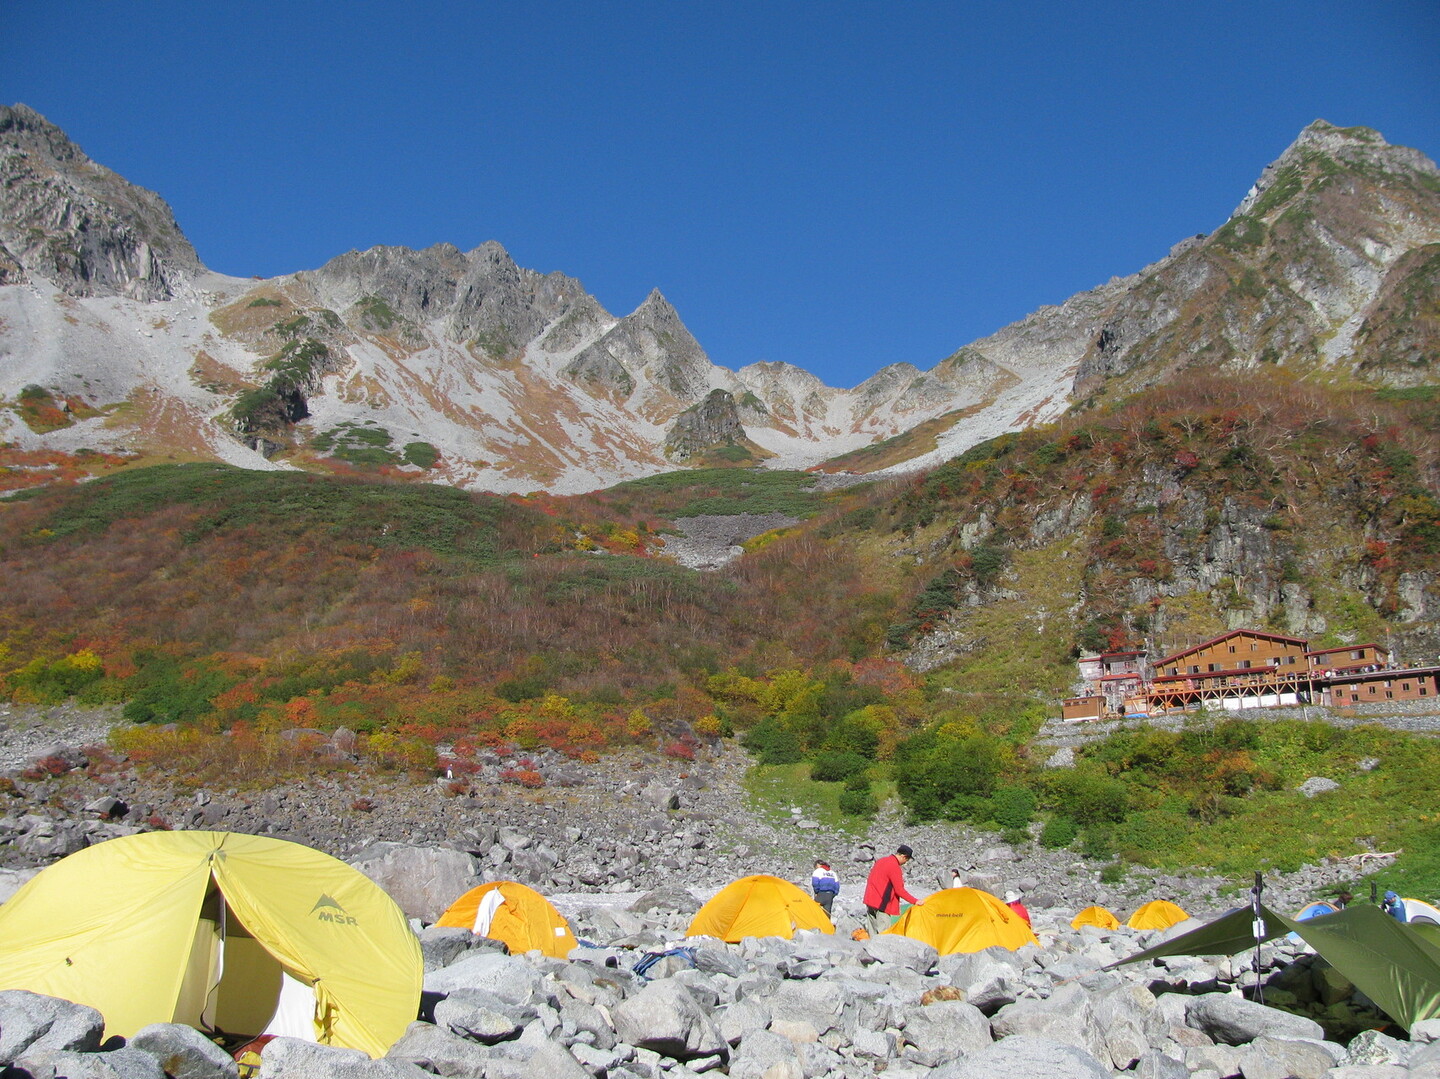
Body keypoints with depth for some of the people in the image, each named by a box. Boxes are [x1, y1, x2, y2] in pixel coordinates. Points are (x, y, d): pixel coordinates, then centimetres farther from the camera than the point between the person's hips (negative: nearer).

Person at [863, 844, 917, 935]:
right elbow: (899, 890, -17)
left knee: (873, 931, 12)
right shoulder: (895, 867, -15)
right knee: (883, 932, -8)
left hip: (869, 900, 9)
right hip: (882, 903, -9)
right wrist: (915, 901, -12)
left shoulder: (880, 861, 12)